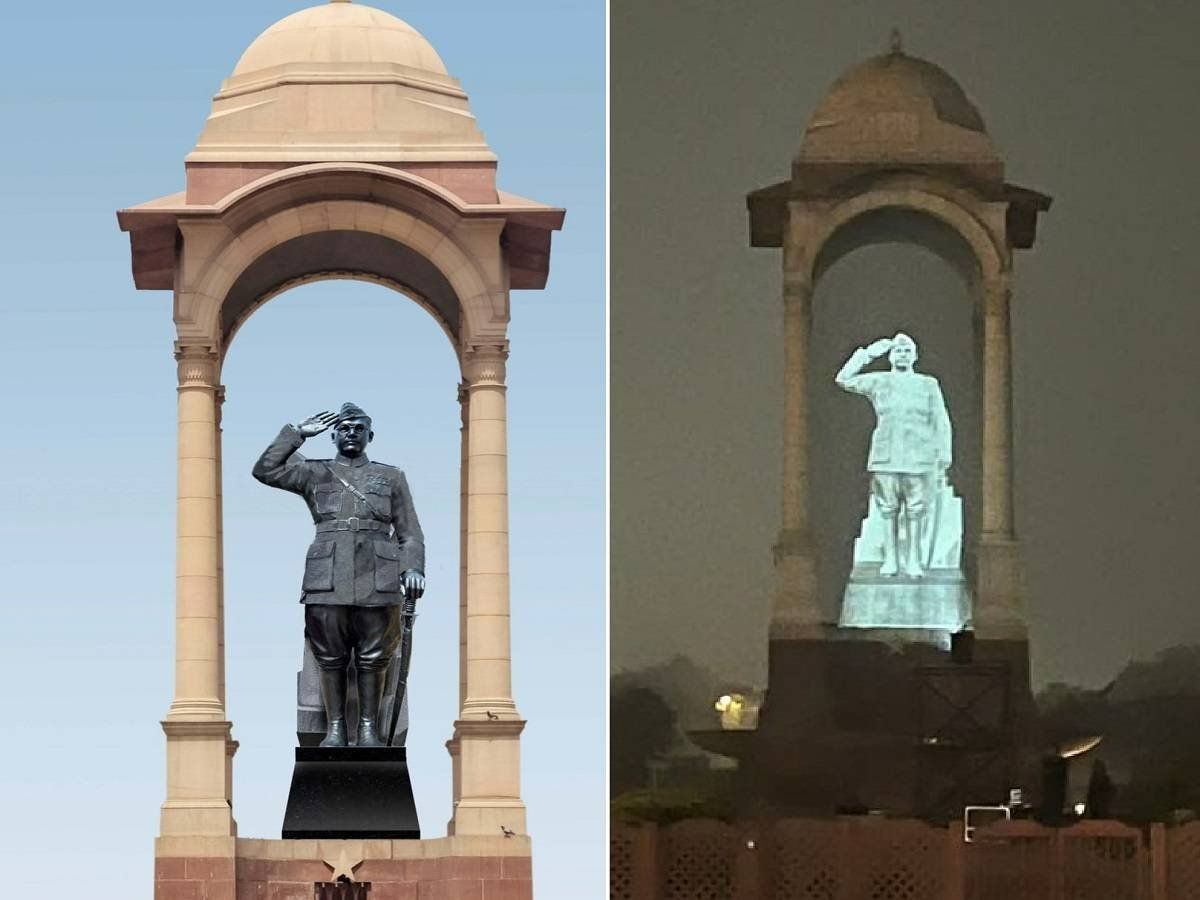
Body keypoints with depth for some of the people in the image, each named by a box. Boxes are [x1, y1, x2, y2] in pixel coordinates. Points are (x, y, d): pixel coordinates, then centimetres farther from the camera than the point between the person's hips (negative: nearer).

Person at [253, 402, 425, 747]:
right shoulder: (314, 473, 16)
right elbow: (265, 470, 4)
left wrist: (412, 568, -3)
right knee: (330, 658, 0)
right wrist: (298, 433, 4)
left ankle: (369, 729, 6)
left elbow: (409, 533, 14)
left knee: (372, 660, 0)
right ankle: (334, 729, 6)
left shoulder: (392, 478, 18)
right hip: (327, 581, 0)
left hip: (377, 581, 0)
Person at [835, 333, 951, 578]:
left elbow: (941, 424, 9)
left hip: (919, 461, 0)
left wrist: (943, 462, 2)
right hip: (885, 461, 0)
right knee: (888, 511, 1)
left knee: (915, 512, -2)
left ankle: (913, 561, 4)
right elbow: (843, 380, 4)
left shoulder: (929, 385, 10)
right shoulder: (879, 382, 10)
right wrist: (867, 354, 2)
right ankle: (890, 560, 7)